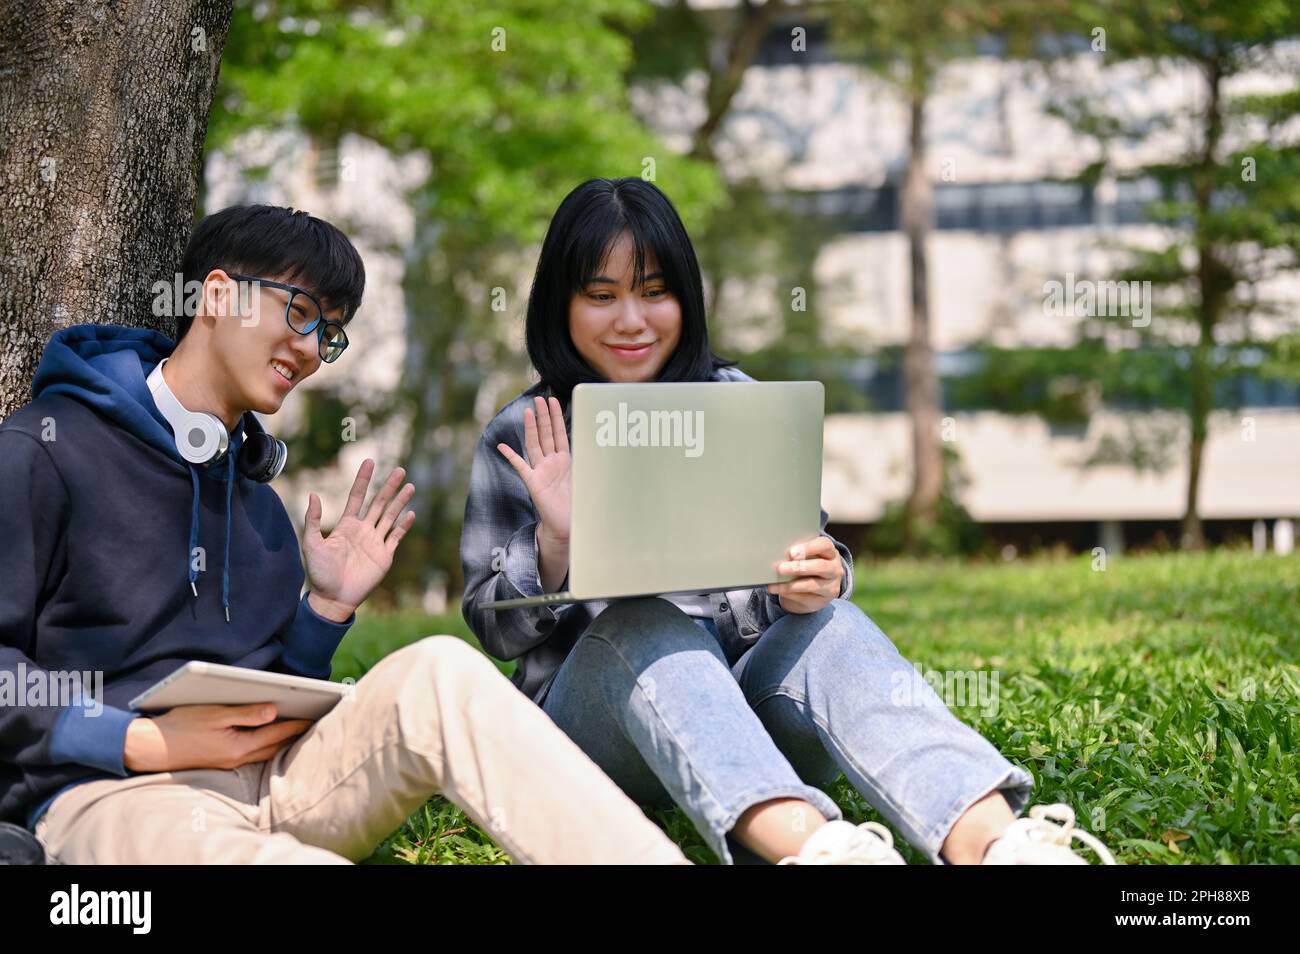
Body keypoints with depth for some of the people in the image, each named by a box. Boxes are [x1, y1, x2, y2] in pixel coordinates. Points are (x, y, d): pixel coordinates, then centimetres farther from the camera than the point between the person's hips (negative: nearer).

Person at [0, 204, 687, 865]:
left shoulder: (255, 498, 24)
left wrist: (327, 607, 8)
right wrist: (140, 743, -15)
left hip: (269, 773, 6)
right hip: (110, 793, -6)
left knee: (439, 672, -25)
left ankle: (658, 865, -40)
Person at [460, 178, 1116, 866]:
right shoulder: (519, 439, 8)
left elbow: (809, 556, 9)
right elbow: (495, 628, 5)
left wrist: (821, 580, -17)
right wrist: (553, 542, -16)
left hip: (752, 686, 2)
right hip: (597, 701, -2)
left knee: (829, 625, -30)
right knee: (646, 624, -34)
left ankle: (994, 843, -60)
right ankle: (811, 846, -65)